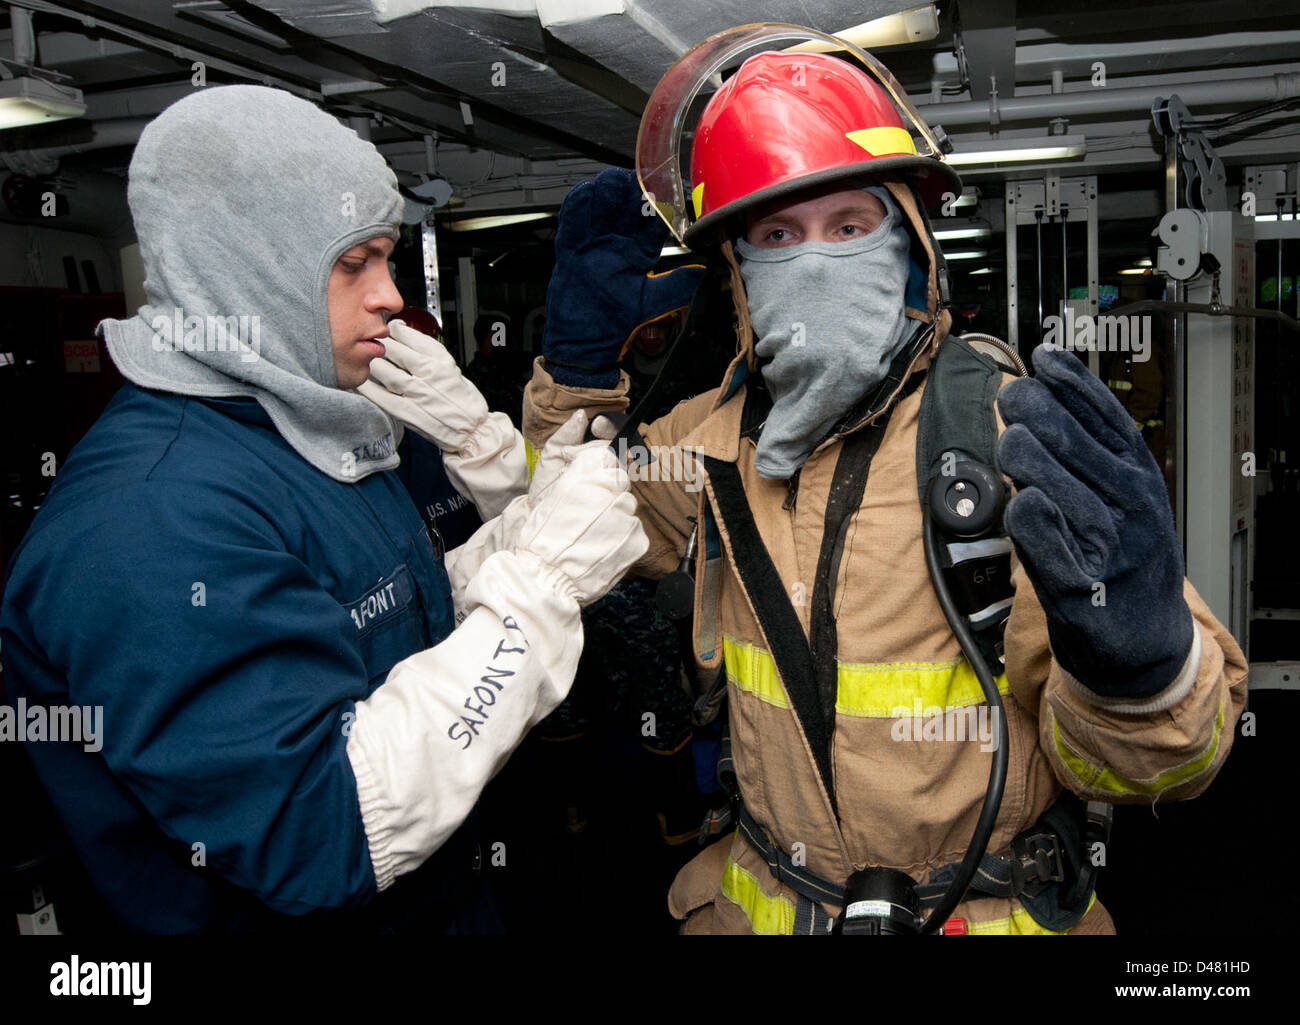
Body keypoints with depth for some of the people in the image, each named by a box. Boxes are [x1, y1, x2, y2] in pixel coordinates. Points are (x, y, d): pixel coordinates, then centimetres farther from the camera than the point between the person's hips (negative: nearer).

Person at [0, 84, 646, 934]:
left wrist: (531, 516, -6)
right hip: (295, 913, -8)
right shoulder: (154, 515, -27)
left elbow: (413, 633, 9)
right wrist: (546, 578, -30)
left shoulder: (310, 433, 4)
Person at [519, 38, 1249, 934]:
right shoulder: (718, 436, -5)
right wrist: (580, 357, -2)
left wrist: (1138, 664, -44)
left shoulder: (1014, 440, -21)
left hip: (986, 915, -4)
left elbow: (1139, 760, -21)